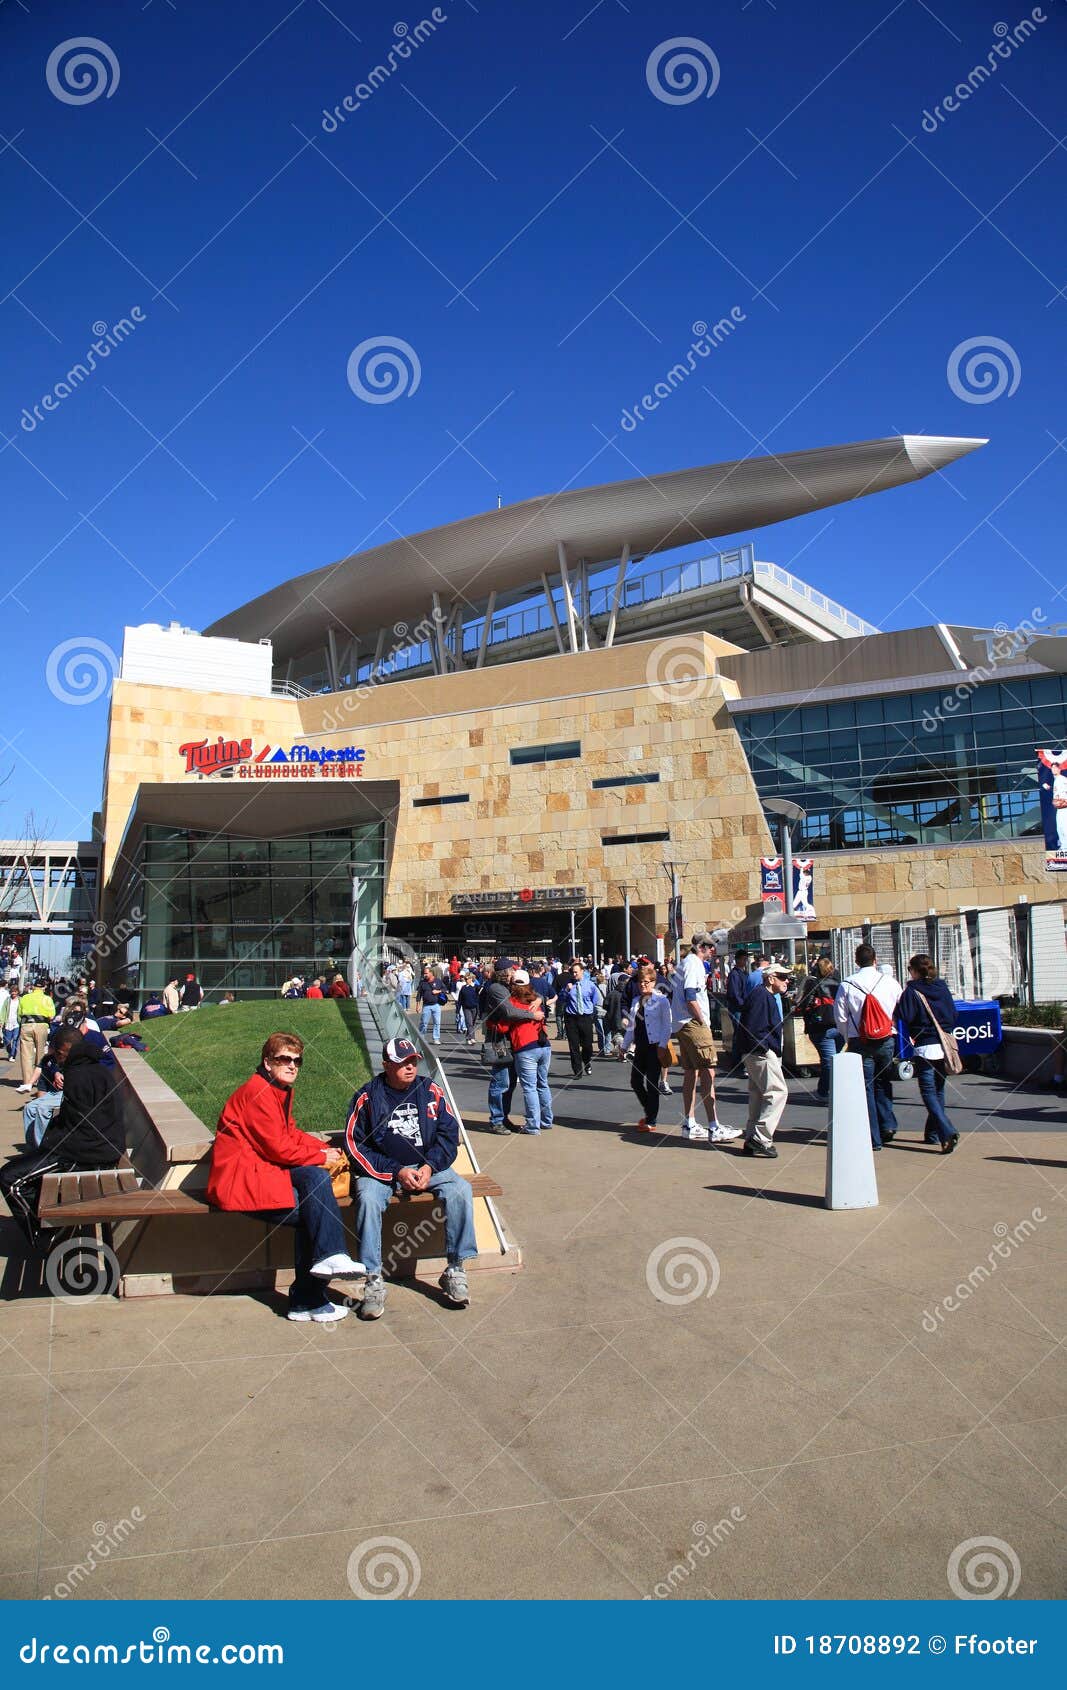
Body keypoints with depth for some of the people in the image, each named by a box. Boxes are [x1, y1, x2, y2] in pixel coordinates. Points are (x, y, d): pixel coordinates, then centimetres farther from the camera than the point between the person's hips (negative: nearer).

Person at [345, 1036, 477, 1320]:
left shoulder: (430, 1091, 1)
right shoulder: (367, 1097, -6)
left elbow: (448, 1132, 3)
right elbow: (355, 1147, -7)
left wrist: (429, 1167, -14)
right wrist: (396, 1172, -16)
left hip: (427, 1166, 2)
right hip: (379, 1169, -2)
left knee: (460, 1189, -23)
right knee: (368, 1198, -32)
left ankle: (455, 1270, -13)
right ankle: (373, 1281, -24)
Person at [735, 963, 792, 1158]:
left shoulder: (768, 996, 18)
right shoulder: (761, 996, -15)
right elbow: (752, 1029, -23)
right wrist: (766, 1049, -17)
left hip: (759, 1054, 11)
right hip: (761, 1054, -11)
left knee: (758, 1095, 12)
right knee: (778, 1092, -11)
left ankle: (752, 1142, 17)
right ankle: (761, 1138, -11)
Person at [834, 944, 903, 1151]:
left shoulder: (846, 985, -7)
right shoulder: (890, 981, -3)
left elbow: (840, 1017, -3)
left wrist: (848, 1038, 12)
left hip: (860, 1043, -2)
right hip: (887, 1041, 2)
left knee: (866, 1088, 5)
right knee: (883, 1083, 21)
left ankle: (874, 1138, 6)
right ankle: (887, 1125, 11)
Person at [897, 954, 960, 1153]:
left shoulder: (912, 991, -8)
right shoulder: (942, 988, 8)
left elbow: (905, 1017, -14)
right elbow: (953, 1015, 13)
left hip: (925, 1047, -6)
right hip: (944, 1046, 6)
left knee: (929, 1093, -4)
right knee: (938, 1090, 16)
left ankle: (947, 1133, -21)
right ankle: (933, 1134, 24)